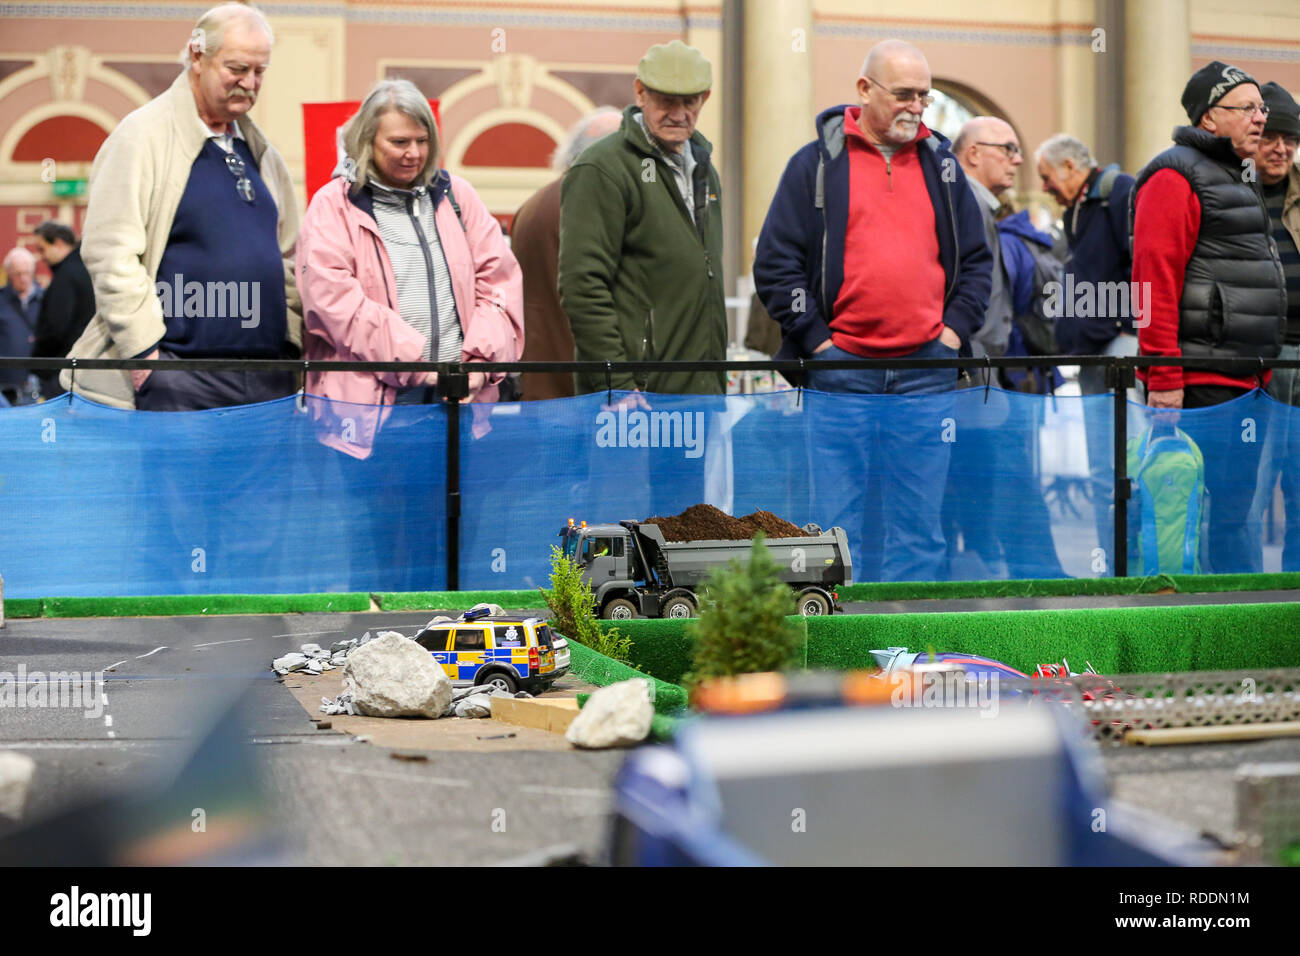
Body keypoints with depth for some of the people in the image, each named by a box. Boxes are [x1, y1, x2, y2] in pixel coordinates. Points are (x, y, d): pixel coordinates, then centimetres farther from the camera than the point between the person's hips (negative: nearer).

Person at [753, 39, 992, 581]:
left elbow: (976, 260, 18)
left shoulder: (941, 165, 13)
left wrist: (955, 328, 4)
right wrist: (816, 338, -6)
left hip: (926, 367, 3)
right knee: (834, 516, -1)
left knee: (920, 518, 4)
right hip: (840, 366, -3)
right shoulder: (817, 164, 2)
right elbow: (775, 263, 0)